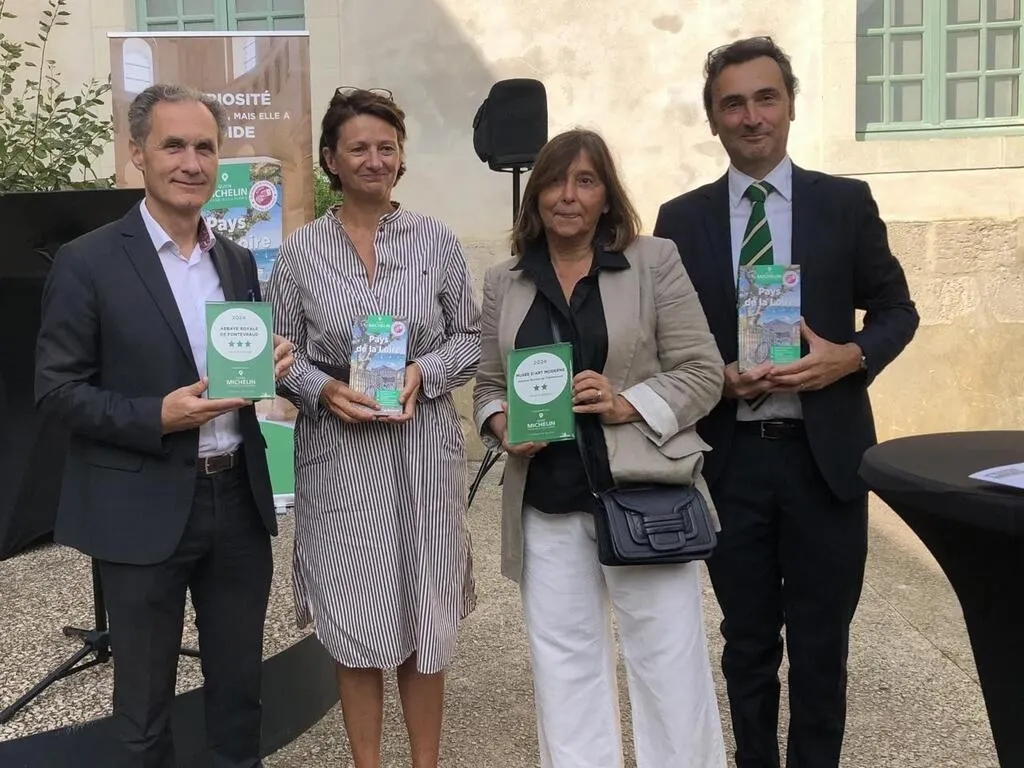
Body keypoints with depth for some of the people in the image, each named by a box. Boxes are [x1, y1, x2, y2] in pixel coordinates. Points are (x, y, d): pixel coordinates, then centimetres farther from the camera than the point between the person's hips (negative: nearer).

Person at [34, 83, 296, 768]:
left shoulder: (239, 261, 8)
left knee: (239, 685, 18)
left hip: (240, 501, 5)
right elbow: (57, 390, -8)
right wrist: (157, 417, -21)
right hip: (144, 511, -4)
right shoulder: (87, 262, -8)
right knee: (146, 699, 13)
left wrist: (274, 360, -8)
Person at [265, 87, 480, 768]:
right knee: (354, 622, 7)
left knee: (427, 618, 9)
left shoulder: (437, 241, 2)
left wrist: (424, 372, -12)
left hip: (425, 445, 1)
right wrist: (325, 390, -14)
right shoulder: (300, 251, 2)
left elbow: (470, 336, 5)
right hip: (337, 451, 0)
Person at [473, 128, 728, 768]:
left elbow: (703, 372, -2)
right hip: (547, 503, 3)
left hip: (644, 493, -3)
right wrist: (502, 425, -7)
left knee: (669, 662, 4)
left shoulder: (654, 262, 0)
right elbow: (489, 384, 15)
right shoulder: (504, 283, 10)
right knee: (564, 661, 13)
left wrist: (628, 405, -16)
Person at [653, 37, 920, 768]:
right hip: (730, 459, 1)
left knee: (821, 643, 11)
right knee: (748, 642, 14)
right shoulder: (681, 218, 3)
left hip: (824, 454, 0)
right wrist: (714, 377, -13)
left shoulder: (847, 202, 2)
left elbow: (897, 310, 6)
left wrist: (851, 356, -14)